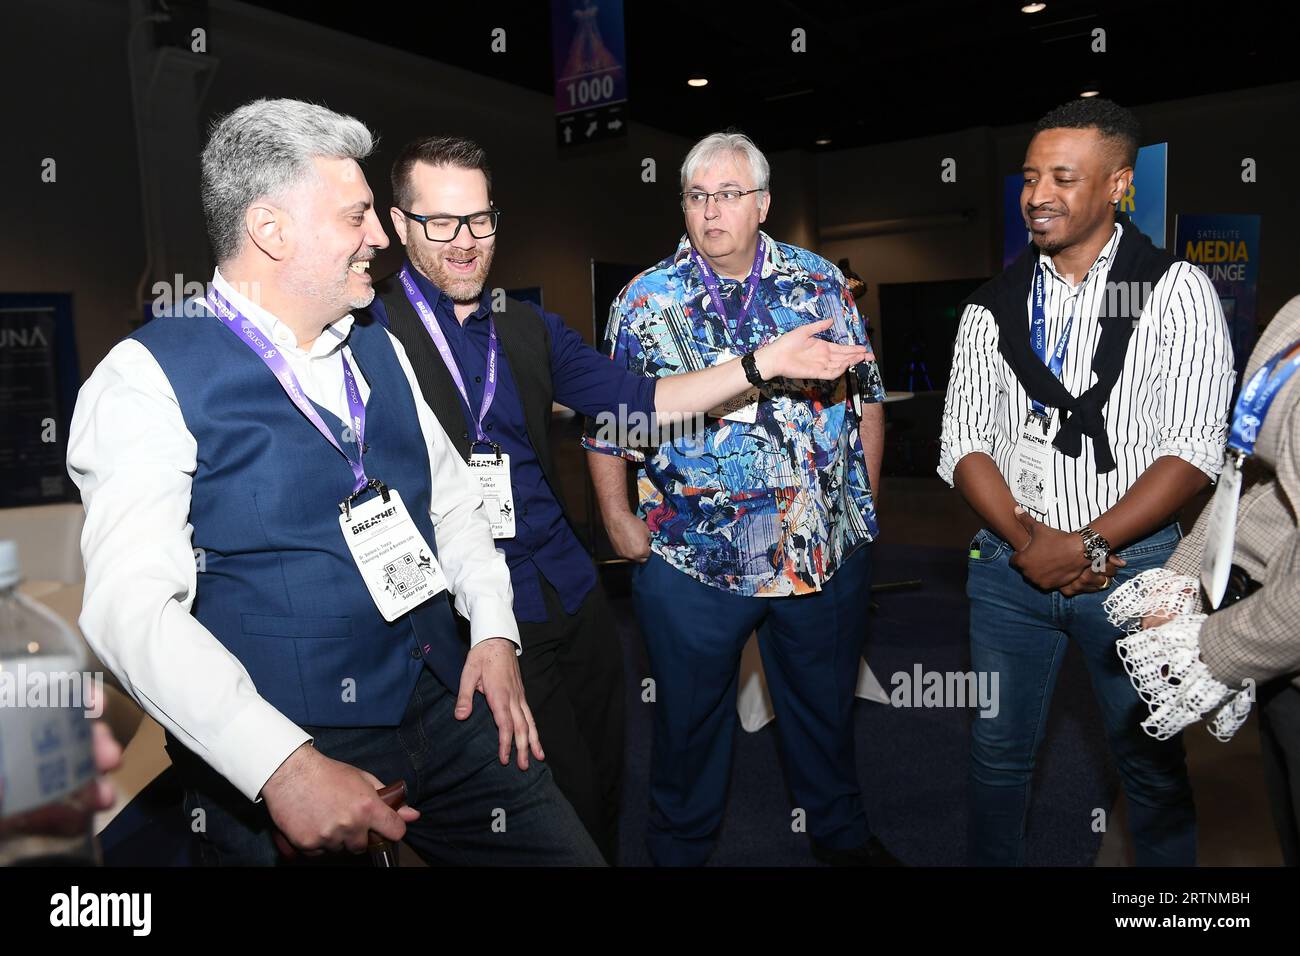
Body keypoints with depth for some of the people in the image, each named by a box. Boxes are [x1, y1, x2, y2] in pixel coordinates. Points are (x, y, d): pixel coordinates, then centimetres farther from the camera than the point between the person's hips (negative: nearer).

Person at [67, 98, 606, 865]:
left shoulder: (379, 349, 10)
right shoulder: (152, 377, -10)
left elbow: (454, 497, 16)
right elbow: (134, 607, -19)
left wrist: (495, 631, 2)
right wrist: (285, 768, -26)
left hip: (448, 707, 5)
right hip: (282, 759, -5)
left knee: (569, 851, 6)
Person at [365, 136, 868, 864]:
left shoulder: (530, 329, 10)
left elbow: (637, 400, 7)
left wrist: (761, 363, -2)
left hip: (573, 592, 6)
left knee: (605, 779, 18)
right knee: (565, 801, 3)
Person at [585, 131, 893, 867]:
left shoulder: (822, 284, 1)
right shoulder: (645, 302, -4)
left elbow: (866, 394, 8)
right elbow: (606, 425, 0)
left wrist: (866, 497, 7)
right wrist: (618, 520, -2)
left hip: (828, 550, 2)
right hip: (692, 559, -2)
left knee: (826, 705, 22)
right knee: (690, 720, 15)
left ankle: (843, 833, 48)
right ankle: (681, 849, 40)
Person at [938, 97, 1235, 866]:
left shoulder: (1177, 291, -4)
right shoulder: (992, 308, 5)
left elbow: (1193, 450, -11)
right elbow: (963, 442, 0)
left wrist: (1086, 546, -18)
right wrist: (1025, 539, -13)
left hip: (1132, 563, -2)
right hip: (1010, 564, 3)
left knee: (1152, 764, 13)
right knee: (1000, 753, 14)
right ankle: (992, 860, 35)